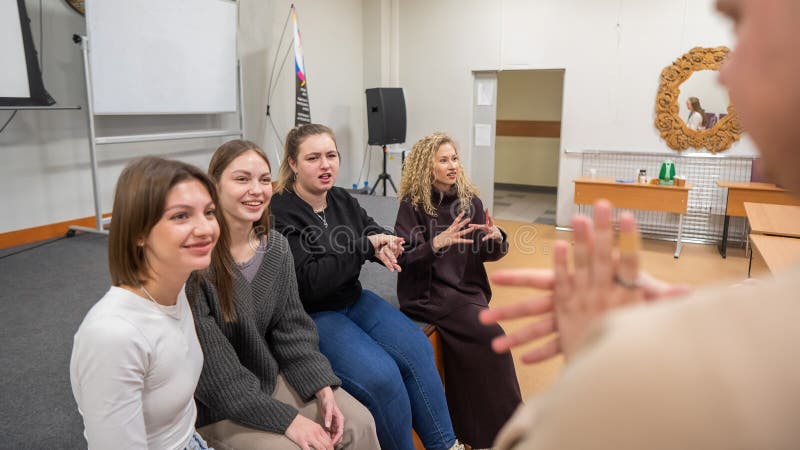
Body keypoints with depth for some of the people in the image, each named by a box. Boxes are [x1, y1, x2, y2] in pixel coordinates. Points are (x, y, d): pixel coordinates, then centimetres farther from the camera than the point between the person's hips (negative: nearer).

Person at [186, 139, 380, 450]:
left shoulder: (276, 245, -1)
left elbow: (292, 327, 2)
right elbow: (211, 365, -23)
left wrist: (323, 388, -10)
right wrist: (285, 419, -24)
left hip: (272, 376, 6)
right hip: (214, 405, -6)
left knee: (359, 423, -5)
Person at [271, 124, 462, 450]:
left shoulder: (343, 200, 5)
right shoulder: (280, 214, -16)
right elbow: (308, 281, -24)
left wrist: (384, 246, -19)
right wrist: (366, 246, -22)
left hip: (354, 299, 7)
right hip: (311, 316, -6)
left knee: (418, 350, -10)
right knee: (381, 376, -24)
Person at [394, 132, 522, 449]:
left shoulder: (470, 201, 6)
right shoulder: (412, 205, -6)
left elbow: (488, 253, 8)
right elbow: (404, 260, -13)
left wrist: (497, 239, -15)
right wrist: (437, 243, -29)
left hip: (467, 290, 4)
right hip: (427, 293, -4)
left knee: (470, 346, -21)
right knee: (490, 336, -21)